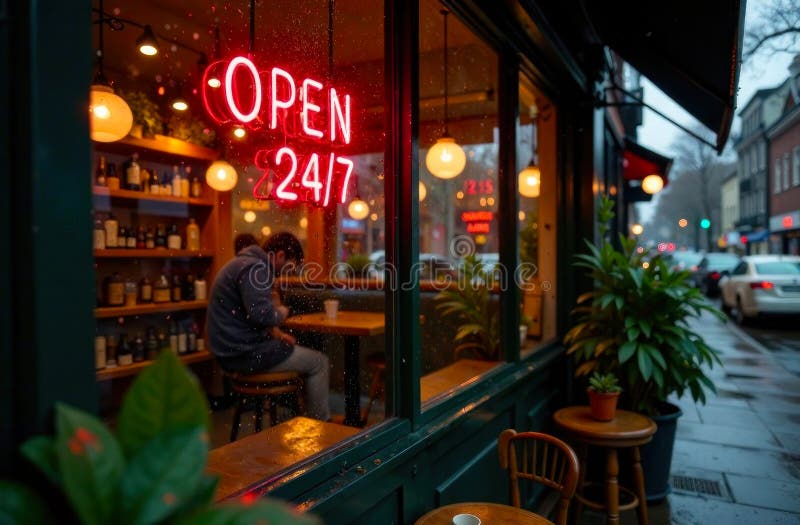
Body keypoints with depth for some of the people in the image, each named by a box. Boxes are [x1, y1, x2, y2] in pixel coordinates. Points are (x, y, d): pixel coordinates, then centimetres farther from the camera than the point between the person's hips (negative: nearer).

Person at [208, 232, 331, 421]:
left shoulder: (246, 262, 15)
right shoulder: (254, 267, -18)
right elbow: (261, 314, -29)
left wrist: (276, 333, 11)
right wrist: (283, 311, -8)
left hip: (233, 349, 11)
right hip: (245, 353, -11)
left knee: (296, 350, 26)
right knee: (319, 362, -1)